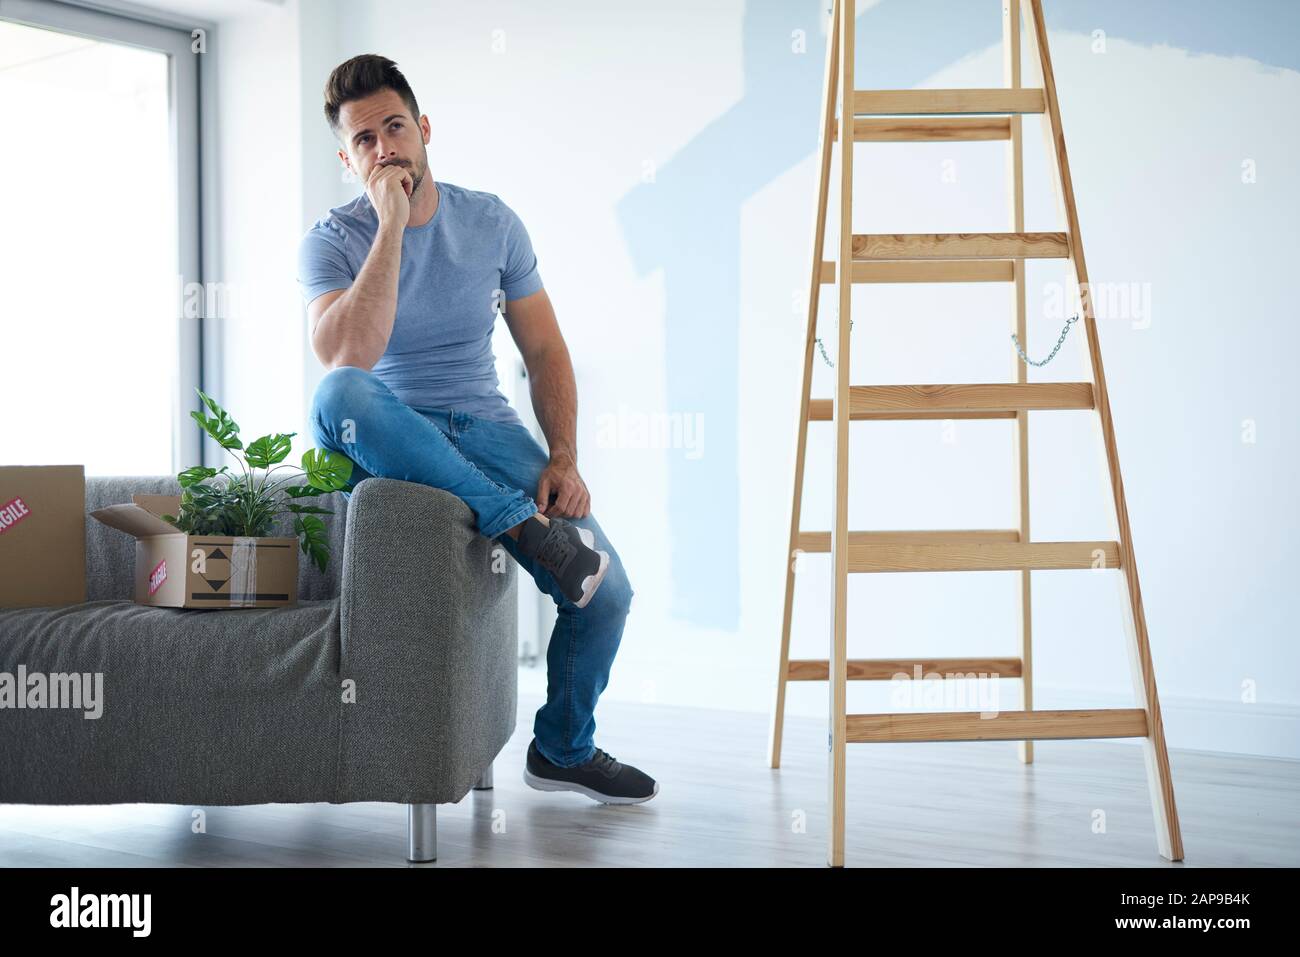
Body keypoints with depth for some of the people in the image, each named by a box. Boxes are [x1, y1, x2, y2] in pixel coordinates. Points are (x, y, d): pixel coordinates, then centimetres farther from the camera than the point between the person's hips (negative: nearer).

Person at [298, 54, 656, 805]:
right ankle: (522, 525, -33)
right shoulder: (334, 242, -5)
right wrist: (391, 226, -22)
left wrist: (563, 458, -8)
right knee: (339, 398, -40)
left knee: (607, 593, -15)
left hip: (484, 427, 2)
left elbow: (545, 350, 7)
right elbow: (346, 359, -24)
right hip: (386, 442, -2)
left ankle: (563, 749, 14)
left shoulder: (491, 223, 5)